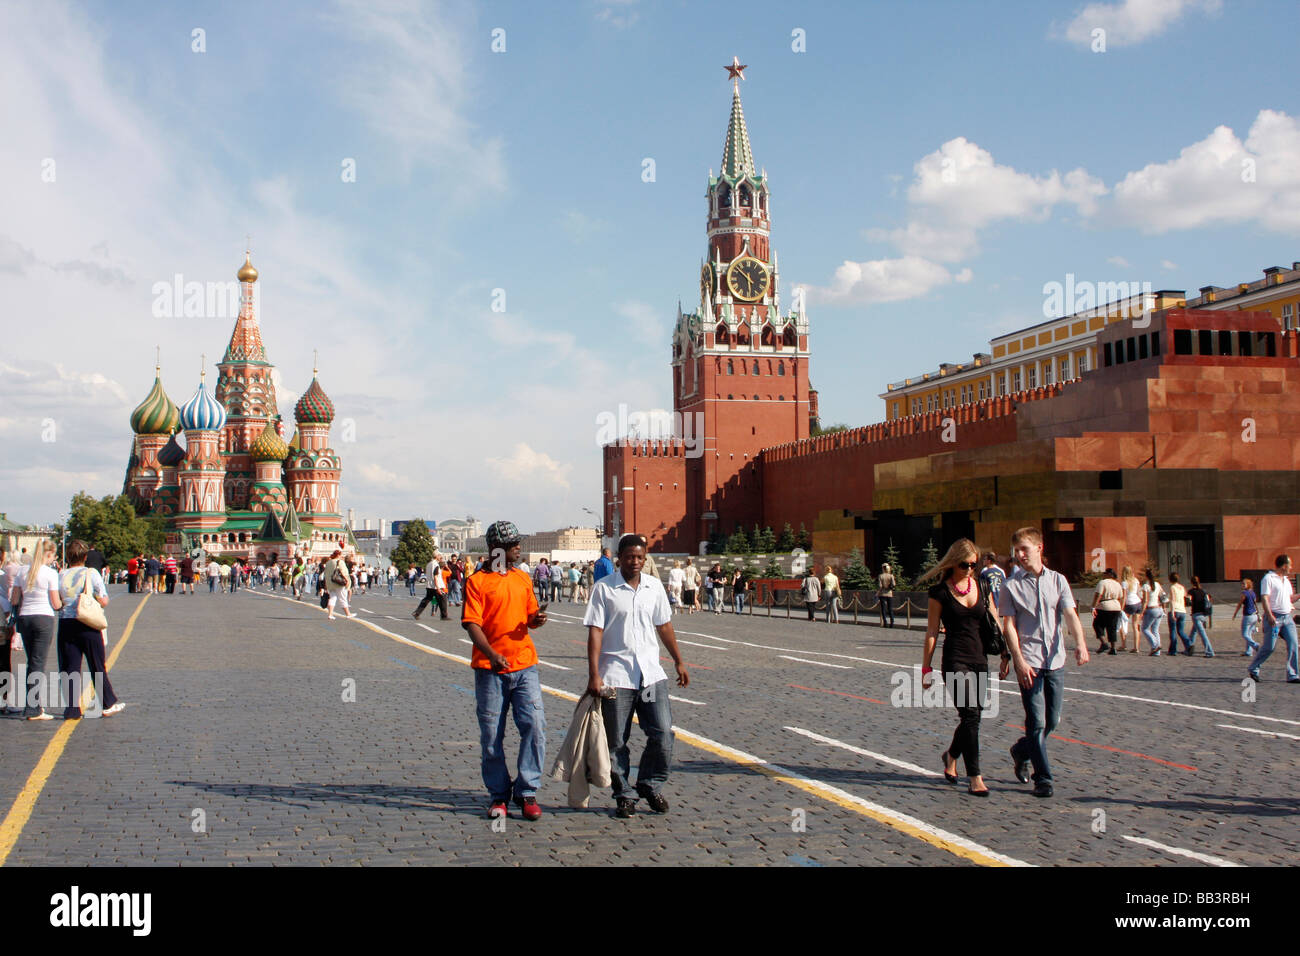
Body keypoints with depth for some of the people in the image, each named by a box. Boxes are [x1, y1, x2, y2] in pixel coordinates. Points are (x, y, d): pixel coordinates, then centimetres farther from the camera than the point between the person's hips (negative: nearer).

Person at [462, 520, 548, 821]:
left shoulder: (523, 578, 13)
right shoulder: (477, 581, -3)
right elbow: (472, 624, -10)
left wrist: (537, 619, -5)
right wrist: (491, 654, -25)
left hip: (525, 665, 3)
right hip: (489, 669, -3)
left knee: (534, 725, -7)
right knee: (491, 734, 3)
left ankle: (527, 791, 5)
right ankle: (498, 794, 17)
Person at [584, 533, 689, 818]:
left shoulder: (654, 586, 8)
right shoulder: (604, 588, -4)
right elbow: (595, 631, -7)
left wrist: (679, 661, 21)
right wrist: (594, 675, -13)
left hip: (651, 674, 3)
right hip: (615, 677, -3)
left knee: (663, 734, -2)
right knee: (616, 742, 3)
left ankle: (650, 784, 17)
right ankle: (624, 795, 16)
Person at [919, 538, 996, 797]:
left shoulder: (983, 587, 8)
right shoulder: (940, 592, -4)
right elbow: (932, 631, -1)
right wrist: (926, 668, -1)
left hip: (980, 659, 5)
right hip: (955, 661, -5)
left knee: (972, 716, 10)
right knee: (970, 715, -13)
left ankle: (951, 756, 38)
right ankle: (975, 778, -9)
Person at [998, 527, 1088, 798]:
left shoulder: (1058, 580, 6)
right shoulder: (1011, 586, -1)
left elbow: (1070, 615, -3)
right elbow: (1009, 626, -3)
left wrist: (1080, 643, -21)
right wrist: (1019, 660, -13)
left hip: (1056, 660, 3)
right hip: (1029, 662, -3)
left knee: (1052, 720, 10)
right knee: (1037, 720, -6)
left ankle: (1021, 750, 35)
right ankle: (1043, 778, 3)